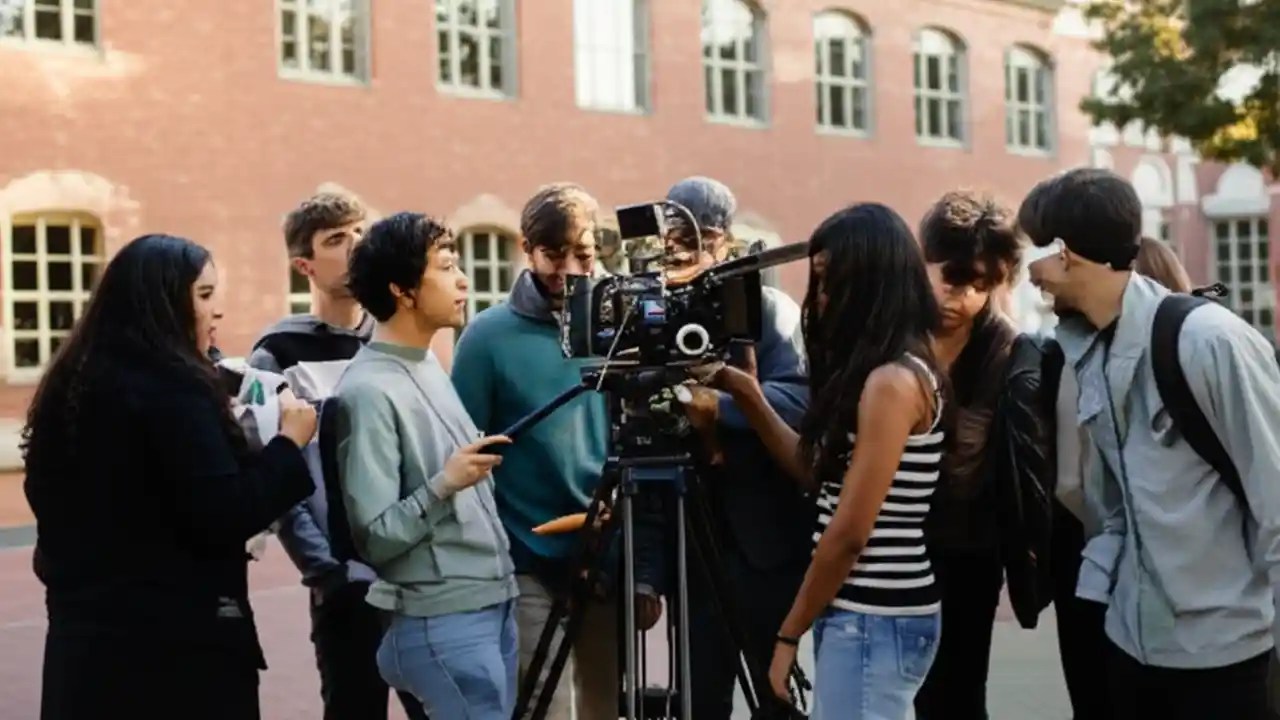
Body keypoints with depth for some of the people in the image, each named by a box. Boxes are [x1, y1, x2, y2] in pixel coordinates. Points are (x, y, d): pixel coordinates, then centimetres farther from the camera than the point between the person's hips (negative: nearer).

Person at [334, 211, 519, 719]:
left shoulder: (429, 365, 10)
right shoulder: (369, 391, -16)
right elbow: (374, 537, -18)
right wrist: (442, 486, -27)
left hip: (494, 604, 8)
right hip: (443, 622, -8)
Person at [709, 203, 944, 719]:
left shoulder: (893, 379, -17)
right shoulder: (874, 372, 10)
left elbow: (850, 532, -18)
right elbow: (819, 472, 14)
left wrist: (789, 633, -10)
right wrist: (748, 395, 7)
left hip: (876, 619, -9)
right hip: (863, 613, 9)